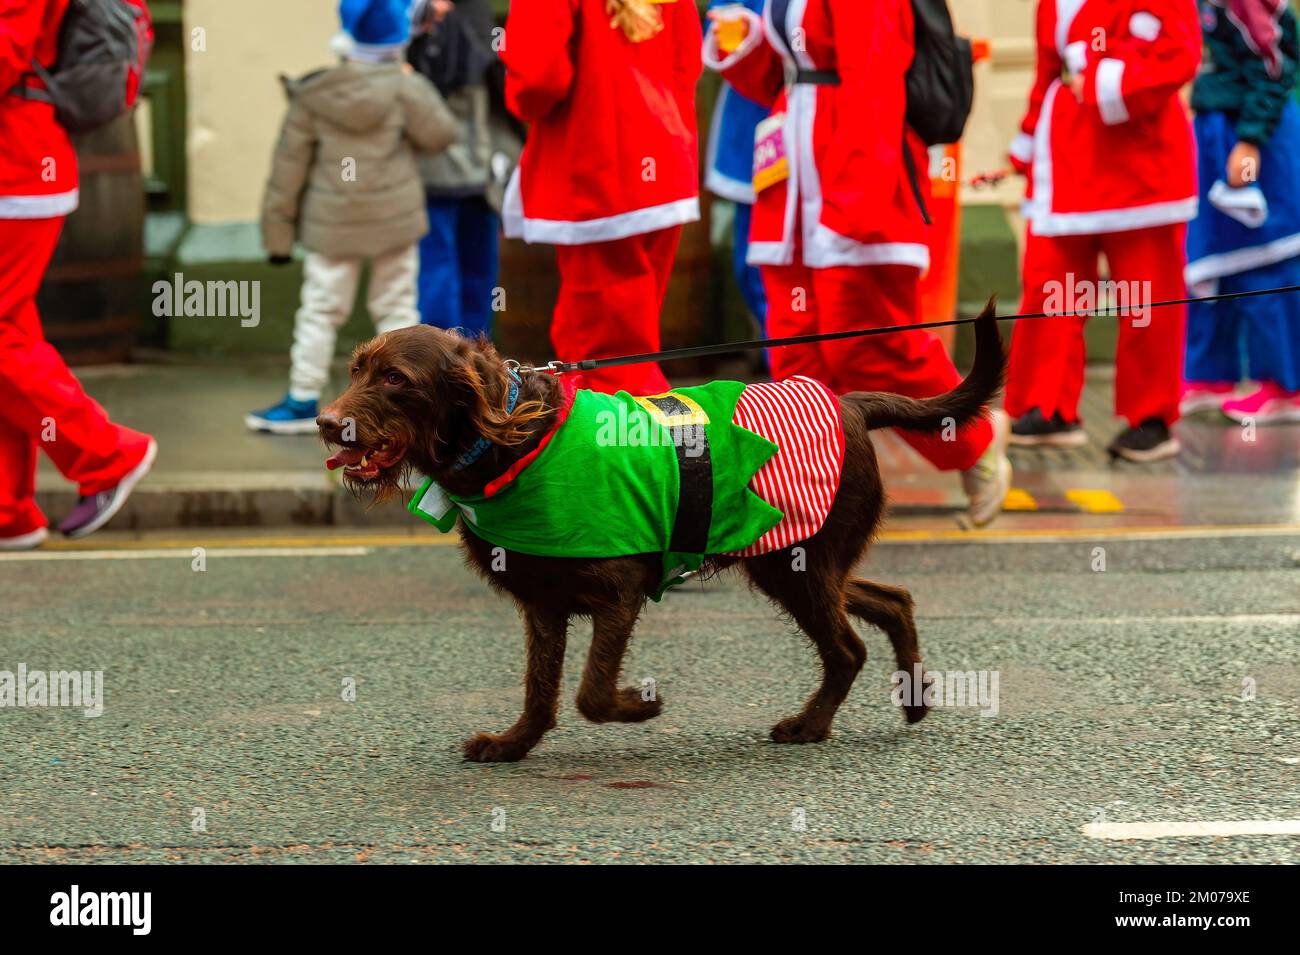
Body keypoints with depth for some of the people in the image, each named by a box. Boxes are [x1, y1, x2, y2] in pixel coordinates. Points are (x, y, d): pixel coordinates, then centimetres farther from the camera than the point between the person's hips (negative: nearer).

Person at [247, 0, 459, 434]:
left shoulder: (310, 98, -4)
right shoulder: (403, 89, -12)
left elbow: (289, 169, 0)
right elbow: (440, 134, -4)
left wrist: (278, 231, 8)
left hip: (333, 226, 1)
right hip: (395, 220, -1)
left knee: (320, 310, 8)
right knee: (396, 307, 9)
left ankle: (303, 401, 13)